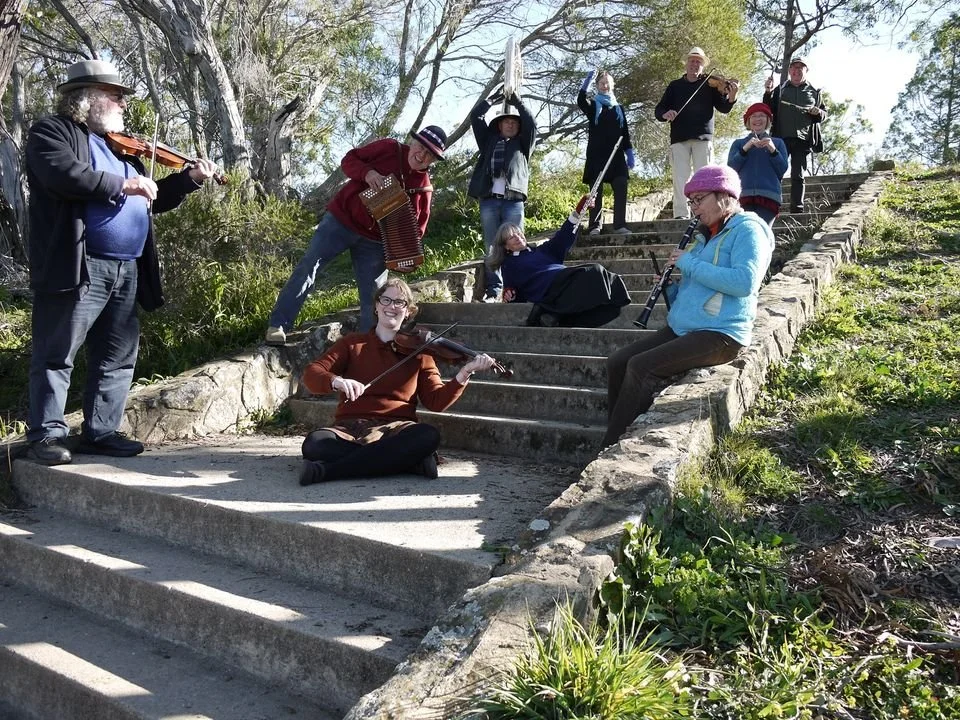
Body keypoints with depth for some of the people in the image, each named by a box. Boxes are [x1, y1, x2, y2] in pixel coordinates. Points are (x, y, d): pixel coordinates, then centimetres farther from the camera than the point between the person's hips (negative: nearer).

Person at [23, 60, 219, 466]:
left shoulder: (120, 145, 24)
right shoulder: (52, 131, 2)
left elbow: (152, 199, 28)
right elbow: (64, 174, -20)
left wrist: (189, 179, 16)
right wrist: (122, 185, -16)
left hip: (126, 271, 8)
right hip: (78, 267, -8)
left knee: (118, 358, 10)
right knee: (56, 355, -1)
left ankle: (100, 432, 19)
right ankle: (46, 435, 6)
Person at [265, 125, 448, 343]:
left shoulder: (424, 187, 2)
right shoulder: (388, 148, -4)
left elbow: (418, 225, 7)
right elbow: (348, 160, -1)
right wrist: (367, 172, -22)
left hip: (374, 242, 2)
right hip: (341, 219, -2)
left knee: (371, 295, 3)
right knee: (308, 266, -9)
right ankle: (278, 325, -2)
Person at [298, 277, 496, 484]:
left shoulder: (417, 352, 16)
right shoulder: (353, 343, 15)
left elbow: (436, 401, 8)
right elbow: (311, 374, 4)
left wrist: (465, 372, -8)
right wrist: (336, 381, -20)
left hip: (395, 428, 0)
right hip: (349, 427, 0)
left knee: (429, 436, -34)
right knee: (314, 444, -33)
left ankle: (328, 469, -30)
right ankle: (409, 460, -25)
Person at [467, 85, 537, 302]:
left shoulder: (523, 144, 18)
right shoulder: (489, 140, 21)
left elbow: (531, 123, 3)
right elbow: (475, 116, 15)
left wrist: (516, 99, 5)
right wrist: (495, 96, 12)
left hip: (513, 201, -1)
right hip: (489, 200, 1)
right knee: (491, 247, -1)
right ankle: (493, 290, -1)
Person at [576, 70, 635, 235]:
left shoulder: (618, 108, 20)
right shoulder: (593, 106, 11)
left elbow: (625, 133, 17)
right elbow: (580, 101, -13)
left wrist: (629, 153, 8)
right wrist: (587, 82, -24)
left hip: (616, 155, 3)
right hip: (597, 155, -3)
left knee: (621, 189, -8)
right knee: (596, 191, -5)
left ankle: (620, 225, -8)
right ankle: (594, 226, -6)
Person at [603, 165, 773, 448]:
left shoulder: (748, 230, -7)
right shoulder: (707, 235, 20)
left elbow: (744, 282, -24)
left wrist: (690, 263, -16)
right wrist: (671, 287, 4)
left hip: (720, 333, -9)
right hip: (682, 328, 9)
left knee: (641, 368, -24)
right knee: (616, 363, -5)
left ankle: (613, 449, -13)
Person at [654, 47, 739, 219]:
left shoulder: (710, 85, 13)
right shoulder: (675, 86, 17)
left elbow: (724, 108, 3)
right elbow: (658, 110, 12)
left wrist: (731, 96, -18)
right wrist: (665, 114, -12)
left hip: (703, 138, -1)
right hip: (679, 138, 1)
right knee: (680, 177, -6)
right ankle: (681, 214, -7)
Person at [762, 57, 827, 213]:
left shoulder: (814, 92, 17)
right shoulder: (779, 90, 14)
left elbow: (824, 113, 18)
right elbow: (768, 110, 6)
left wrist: (818, 112, -5)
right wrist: (768, 92, -9)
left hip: (804, 140, 1)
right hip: (781, 138, -1)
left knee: (798, 176, 0)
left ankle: (797, 209, -1)